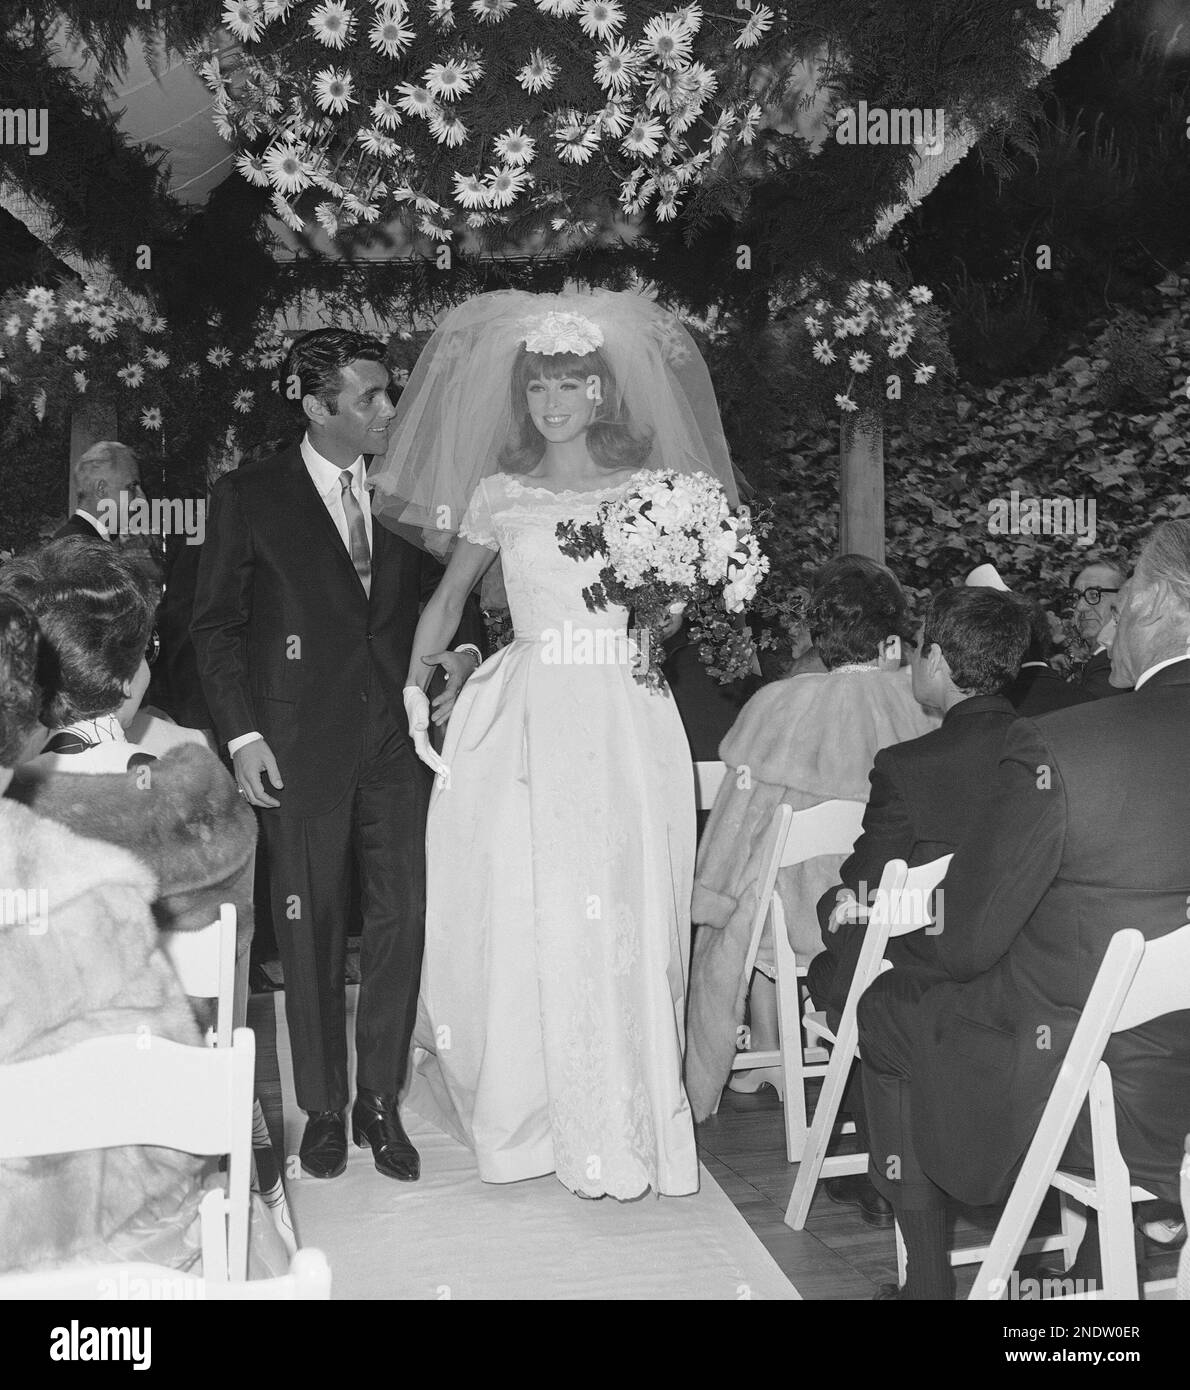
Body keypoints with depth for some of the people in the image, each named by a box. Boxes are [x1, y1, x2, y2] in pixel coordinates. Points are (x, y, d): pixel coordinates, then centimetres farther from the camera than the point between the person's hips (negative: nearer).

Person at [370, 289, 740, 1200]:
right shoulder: (500, 492, 8)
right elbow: (451, 592, 15)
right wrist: (416, 685, 4)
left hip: (624, 720, 0)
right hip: (523, 718, 1)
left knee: (622, 913, 0)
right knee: (520, 912, 1)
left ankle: (623, 1123, 16)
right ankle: (527, 1107, 19)